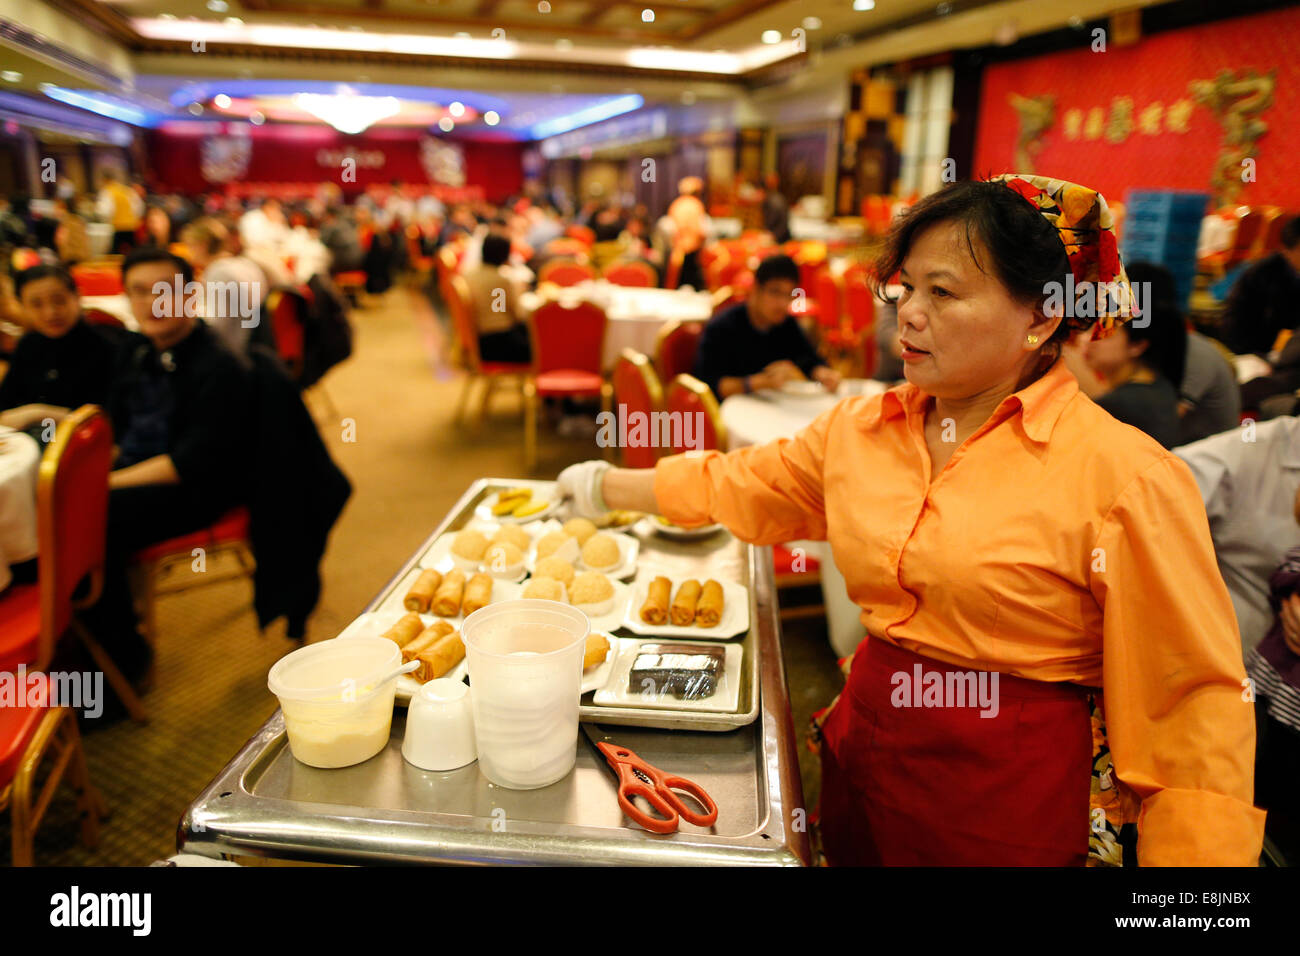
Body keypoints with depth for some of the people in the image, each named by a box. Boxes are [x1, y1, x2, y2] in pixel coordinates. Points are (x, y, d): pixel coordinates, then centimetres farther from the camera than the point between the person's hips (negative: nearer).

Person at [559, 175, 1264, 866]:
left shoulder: (1125, 476, -17)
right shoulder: (858, 428, -1)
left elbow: (1193, 702, -12)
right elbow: (734, 487, 13)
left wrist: (1194, 852, -13)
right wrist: (607, 485, 18)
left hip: (1014, 799, -4)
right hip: (865, 752, 5)